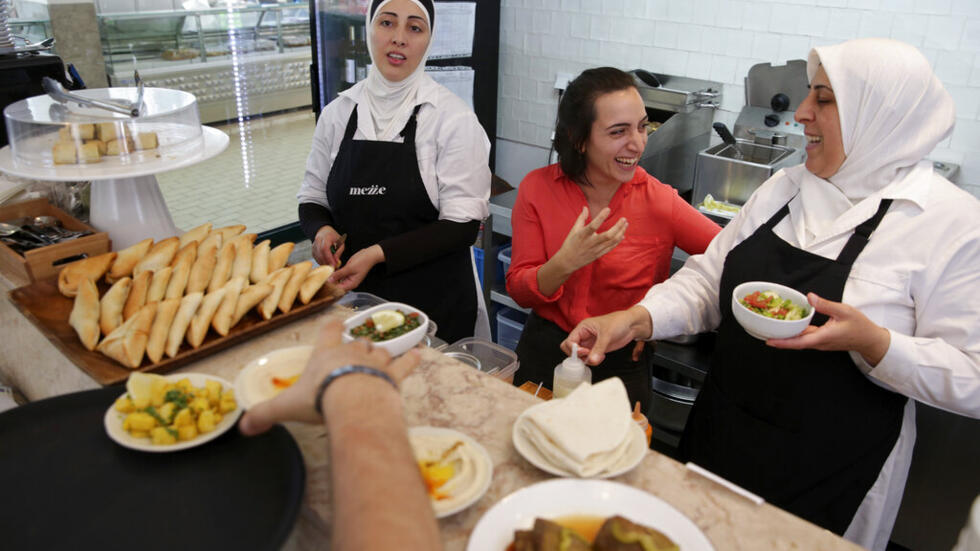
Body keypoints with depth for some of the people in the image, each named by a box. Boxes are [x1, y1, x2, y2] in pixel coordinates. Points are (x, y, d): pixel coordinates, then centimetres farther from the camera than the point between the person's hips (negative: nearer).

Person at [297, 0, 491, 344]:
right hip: (353, 296, 4)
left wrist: (378, 253, -22)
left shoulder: (453, 117, -10)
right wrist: (321, 230, -12)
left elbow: (462, 225, -13)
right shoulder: (338, 112, 2)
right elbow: (312, 198, 11)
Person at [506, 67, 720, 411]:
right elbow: (518, 290, -10)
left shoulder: (658, 200, -11)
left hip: (623, 366, 0)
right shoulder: (538, 188, -9)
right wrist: (564, 263, -27)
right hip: (545, 356, 1)